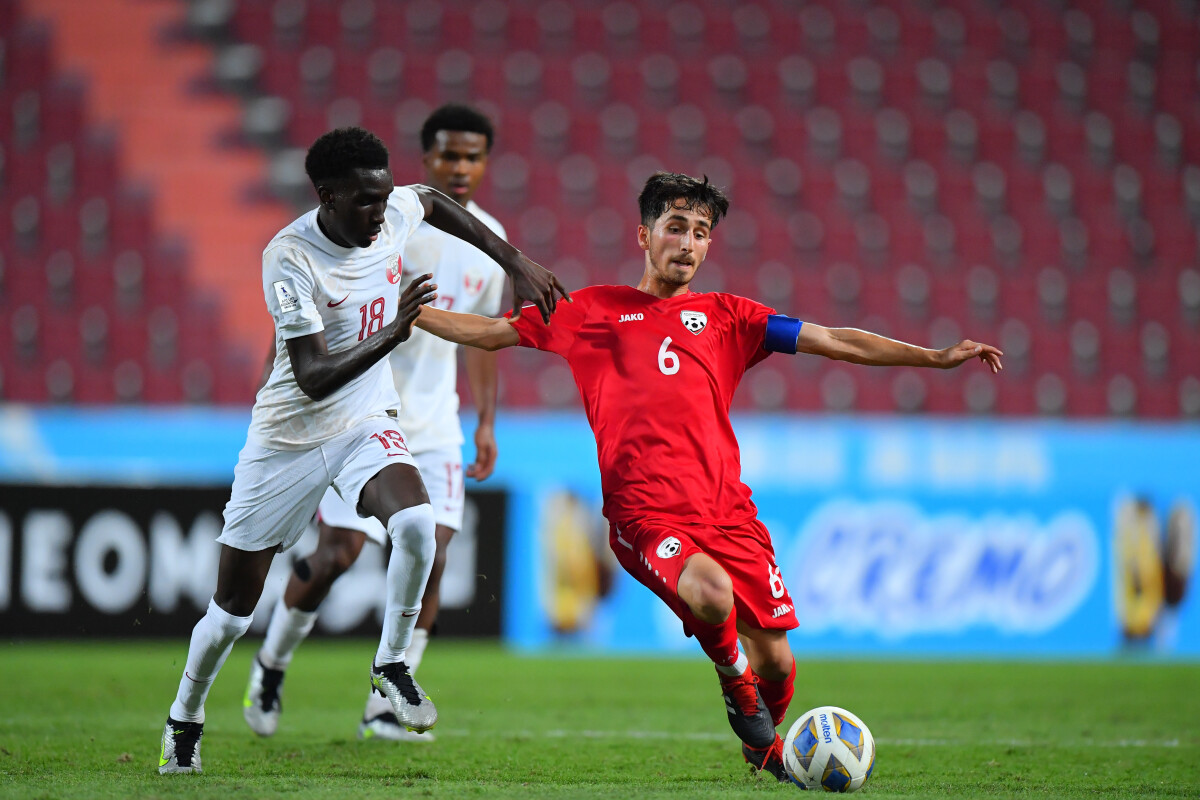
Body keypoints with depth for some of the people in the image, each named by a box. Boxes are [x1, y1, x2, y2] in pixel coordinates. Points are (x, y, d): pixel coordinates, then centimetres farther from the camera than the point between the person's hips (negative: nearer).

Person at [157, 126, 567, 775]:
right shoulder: (288, 257, -25)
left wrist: (514, 263, 11)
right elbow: (314, 378, -30)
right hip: (289, 437, -3)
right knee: (233, 608, 4)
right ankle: (184, 722, 30)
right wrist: (390, 335, -44)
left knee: (415, 524, -30)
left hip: (367, 426, 3)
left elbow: (434, 203, 18)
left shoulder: (394, 213, -9)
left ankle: (391, 666, -9)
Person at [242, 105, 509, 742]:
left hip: (433, 427, 4)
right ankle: (271, 663, 21)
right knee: (337, 553, -7)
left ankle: (384, 710, -1)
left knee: (429, 557, -9)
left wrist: (486, 420, 16)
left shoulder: (490, 240, 8)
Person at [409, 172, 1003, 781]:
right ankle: (734, 682, 1)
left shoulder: (725, 317, 18)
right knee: (713, 595, -33)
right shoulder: (591, 311, 15)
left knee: (776, 664, -5)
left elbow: (832, 342, 13)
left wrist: (937, 357, 6)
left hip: (727, 510, 3)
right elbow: (487, 333, 19)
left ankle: (763, 748, 30)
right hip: (645, 515, -3)